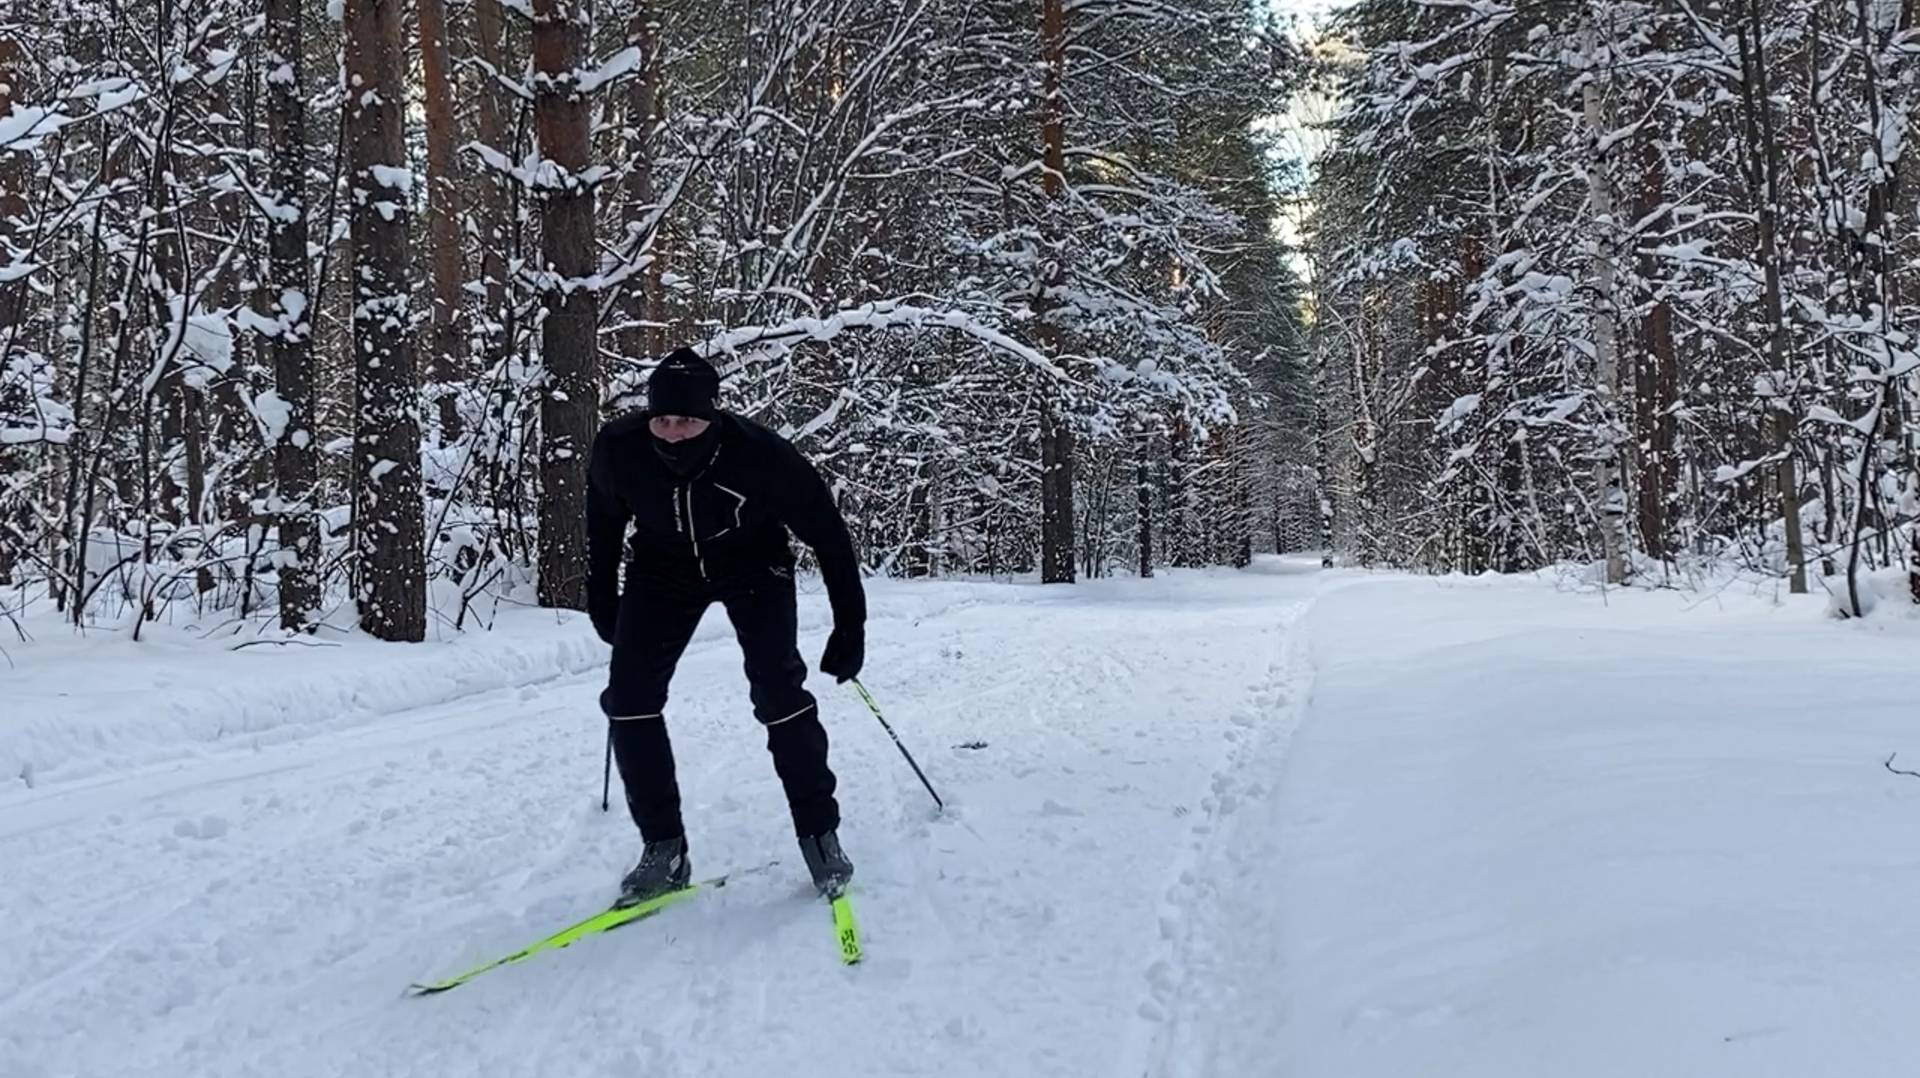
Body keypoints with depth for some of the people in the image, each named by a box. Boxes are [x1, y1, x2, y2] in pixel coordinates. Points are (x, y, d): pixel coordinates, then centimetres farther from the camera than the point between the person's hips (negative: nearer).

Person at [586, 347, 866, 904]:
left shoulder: (761, 455, -35)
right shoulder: (618, 449, -27)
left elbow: (829, 534, -20)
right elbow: (604, 522, -2)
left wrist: (850, 628, -17)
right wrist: (602, 599, 5)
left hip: (754, 567, -3)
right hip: (663, 570, 3)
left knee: (780, 694, -18)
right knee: (628, 698, -9)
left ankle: (819, 835, 0)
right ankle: (664, 848, 3)